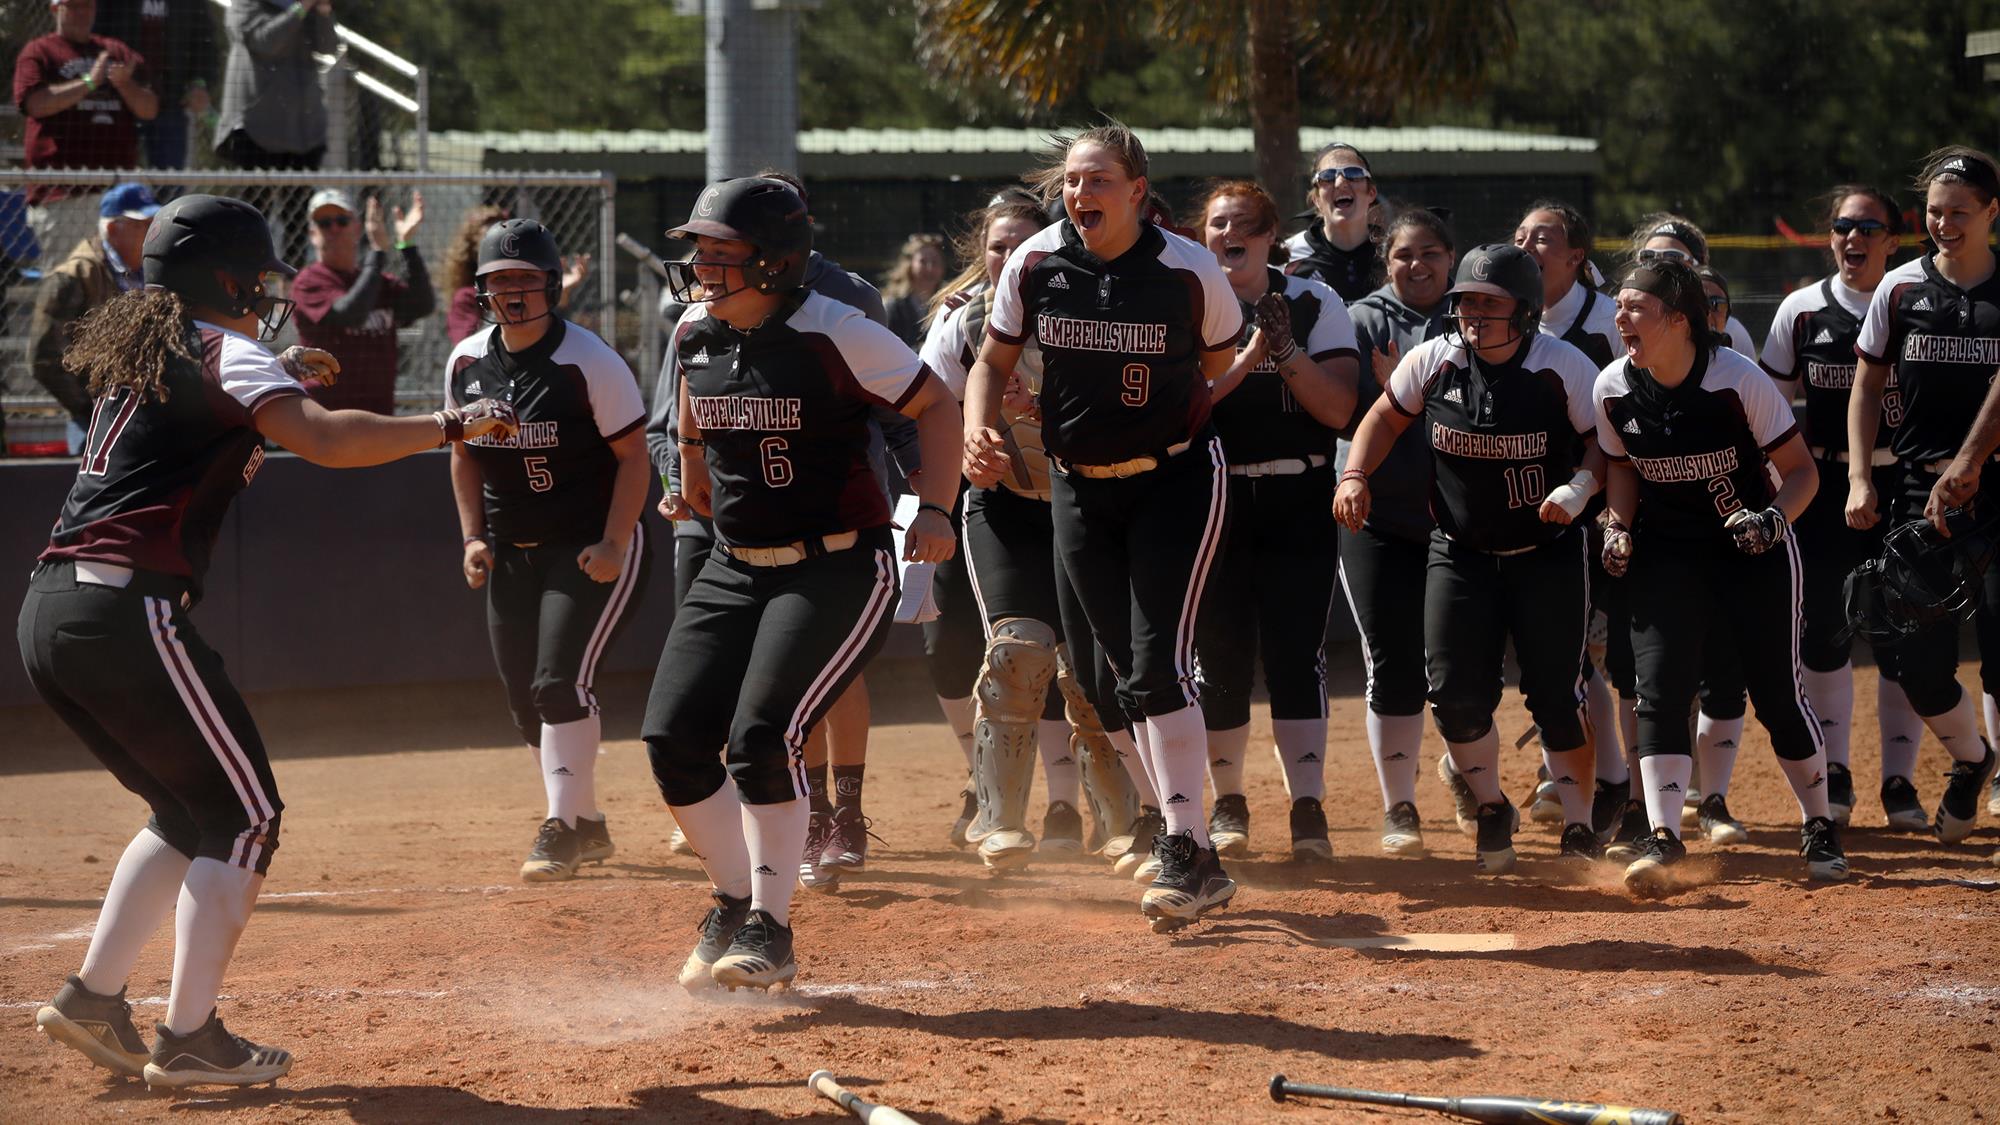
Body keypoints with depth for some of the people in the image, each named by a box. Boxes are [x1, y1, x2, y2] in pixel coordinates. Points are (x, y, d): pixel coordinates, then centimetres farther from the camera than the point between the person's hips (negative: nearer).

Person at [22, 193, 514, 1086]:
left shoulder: (137, 352, 23)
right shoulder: (226, 354, -3)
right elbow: (323, 440, -21)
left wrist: (275, 376, 40)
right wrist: (450, 426, -14)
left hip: (48, 612, 9)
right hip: (126, 613, -9)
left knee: (188, 810, 21)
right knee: (245, 818, 0)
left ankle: (93, 997, 15)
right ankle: (188, 1039, -4)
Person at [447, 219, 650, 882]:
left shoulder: (589, 362, -15)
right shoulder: (466, 364, 1)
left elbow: (633, 456, -12)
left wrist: (613, 545, -20)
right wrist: (474, 537, 5)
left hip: (592, 547, -6)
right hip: (510, 553, 6)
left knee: (561, 681, -19)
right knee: (526, 699, 8)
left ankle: (562, 828, -15)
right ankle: (588, 825, 23)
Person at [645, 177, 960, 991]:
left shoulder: (835, 335, -17)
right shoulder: (694, 335, 2)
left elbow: (936, 406, -9)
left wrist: (935, 511, -18)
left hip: (838, 569, -7)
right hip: (735, 570, 7)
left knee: (762, 737, -21)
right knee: (674, 740, -3)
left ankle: (769, 931, -9)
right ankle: (735, 900, 16)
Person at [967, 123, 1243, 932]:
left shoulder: (1189, 271, -14)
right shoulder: (1033, 265, -6)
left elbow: (1221, 368, 3)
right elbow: (994, 362, 6)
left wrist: (1167, 424, -7)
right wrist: (978, 432, -11)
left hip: (1177, 479, -4)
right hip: (1078, 491, 4)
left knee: (1158, 661, -18)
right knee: (1130, 675, 8)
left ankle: (1187, 853, -16)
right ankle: (1195, 864, 19)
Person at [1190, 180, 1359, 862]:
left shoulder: (1316, 306, 2)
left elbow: (1339, 409, -7)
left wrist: (1284, 350, -18)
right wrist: (1249, 357, -21)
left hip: (1299, 503, -1)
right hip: (1213, 498, 1)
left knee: (1295, 652, -8)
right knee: (1220, 654, 2)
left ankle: (1308, 809, -9)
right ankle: (1228, 803, 17)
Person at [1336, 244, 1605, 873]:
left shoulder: (1565, 368, -14)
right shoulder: (1433, 362, -6)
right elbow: (1387, 416, 8)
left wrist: (1581, 484, -25)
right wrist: (1354, 476, -6)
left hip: (1547, 554, -3)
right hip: (1460, 554, 3)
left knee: (1556, 692, -6)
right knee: (1455, 692, -5)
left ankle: (1578, 824, 10)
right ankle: (1491, 812, 18)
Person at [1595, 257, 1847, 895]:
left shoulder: (1739, 380, -20)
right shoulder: (1614, 389, -9)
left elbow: (1801, 470, -12)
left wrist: (1773, 518, -30)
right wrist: (1619, 527, -6)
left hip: (1754, 551, -3)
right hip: (1666, 551, 3)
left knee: (1777, 692, -1)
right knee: (1659, 689, -14)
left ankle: (1819, 828, 18)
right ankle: (1663, 837, -16)